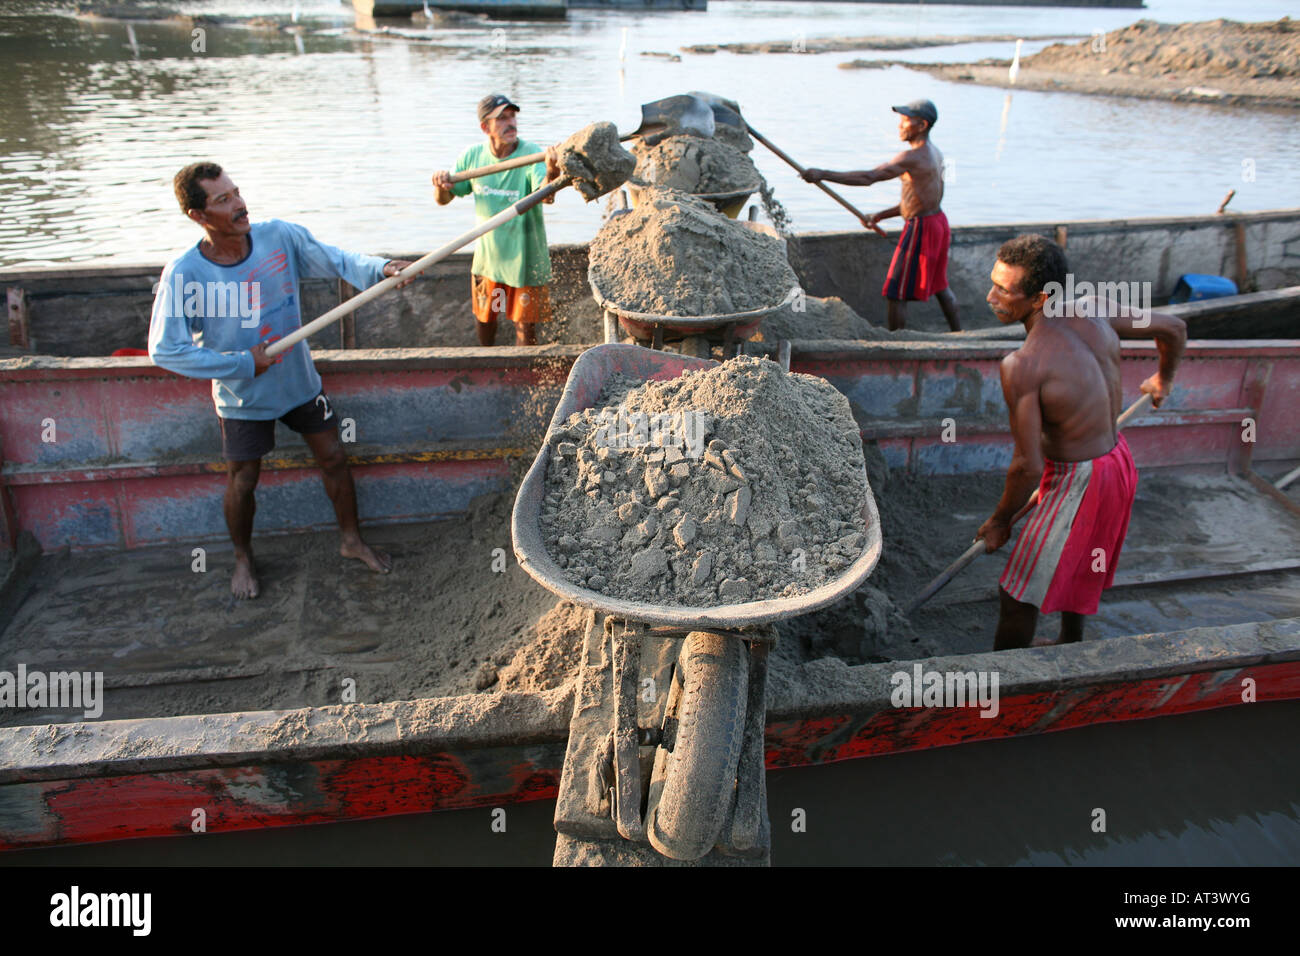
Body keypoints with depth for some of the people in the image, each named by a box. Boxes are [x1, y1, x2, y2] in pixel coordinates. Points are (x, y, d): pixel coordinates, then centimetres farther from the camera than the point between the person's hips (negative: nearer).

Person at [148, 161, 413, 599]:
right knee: (242, 481, 12)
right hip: (243, 398, -2)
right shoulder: (184, 274, -22)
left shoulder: (279, 236, -16)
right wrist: (242, 364, -21)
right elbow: (164, 350, -19)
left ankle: (352, 540, 35)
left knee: (333, 459, 12)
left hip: (300, 380, 3)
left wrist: (379, 269, -34)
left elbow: (337, 261, -12)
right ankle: (243, 559, 39)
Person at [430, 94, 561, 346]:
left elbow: (546, 196, -39)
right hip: (487, 256, 4)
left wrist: (551, 174, -62)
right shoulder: (473, 156, -4)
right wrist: (442, 184, -17)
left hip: (525, 257, -4)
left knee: (526, 327, 3)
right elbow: (444, 199, 6)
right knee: (484, 318, 22)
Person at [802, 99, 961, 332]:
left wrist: (824, 174, -27)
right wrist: (881, 215, 14)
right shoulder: (934, 153, 11)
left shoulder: (913, 157, -20)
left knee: (895, 294, -2)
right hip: (938, 220, 10)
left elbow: (868, 177, -28)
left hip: (921, 227, -10)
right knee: (939, 286, 22)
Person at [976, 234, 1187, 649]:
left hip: (1077, 482, -9)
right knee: (1078, 567, 30)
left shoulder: (1022, 366, -30)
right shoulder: (1095, 311, -9)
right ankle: (1069, 646, 52)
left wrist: (1000, 521, -8)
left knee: (1017, 593, 6)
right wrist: (1163, 380, 29)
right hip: (1120, 459, 9)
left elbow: (1028, 466, -25)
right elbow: (1174, 328, 8)